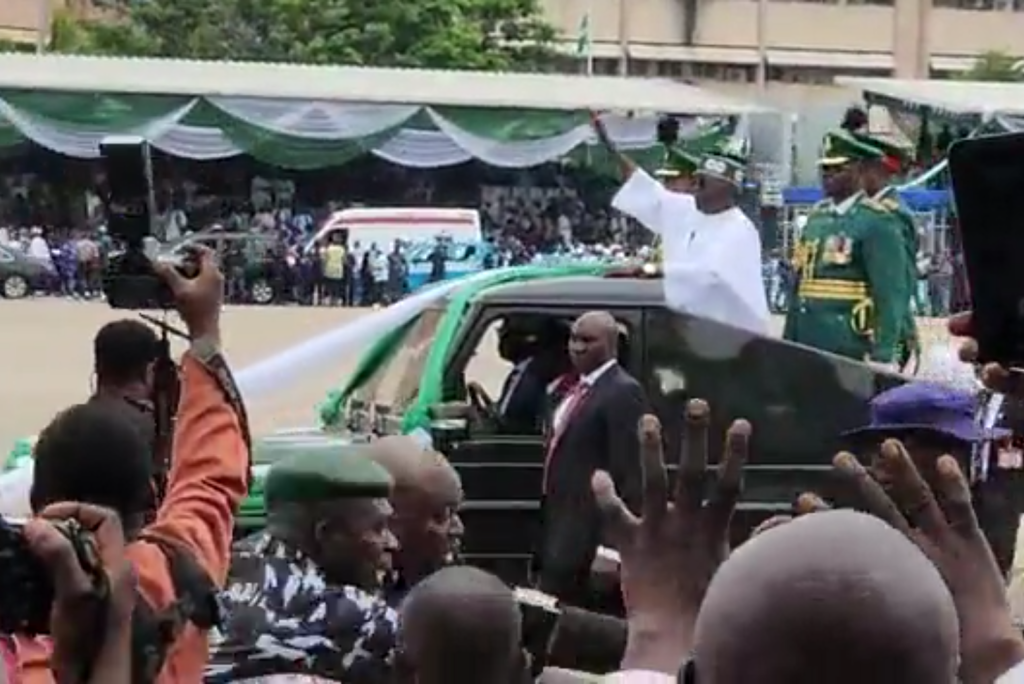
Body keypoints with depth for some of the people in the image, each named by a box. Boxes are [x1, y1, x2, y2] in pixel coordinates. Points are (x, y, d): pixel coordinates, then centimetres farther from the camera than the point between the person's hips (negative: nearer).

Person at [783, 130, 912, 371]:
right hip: (807, 345, 7)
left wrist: (882, 356, -17)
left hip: (850, 350, -7)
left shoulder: (876, 222, -7)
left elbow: (891, 295, -12)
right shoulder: (816, 217, 15)